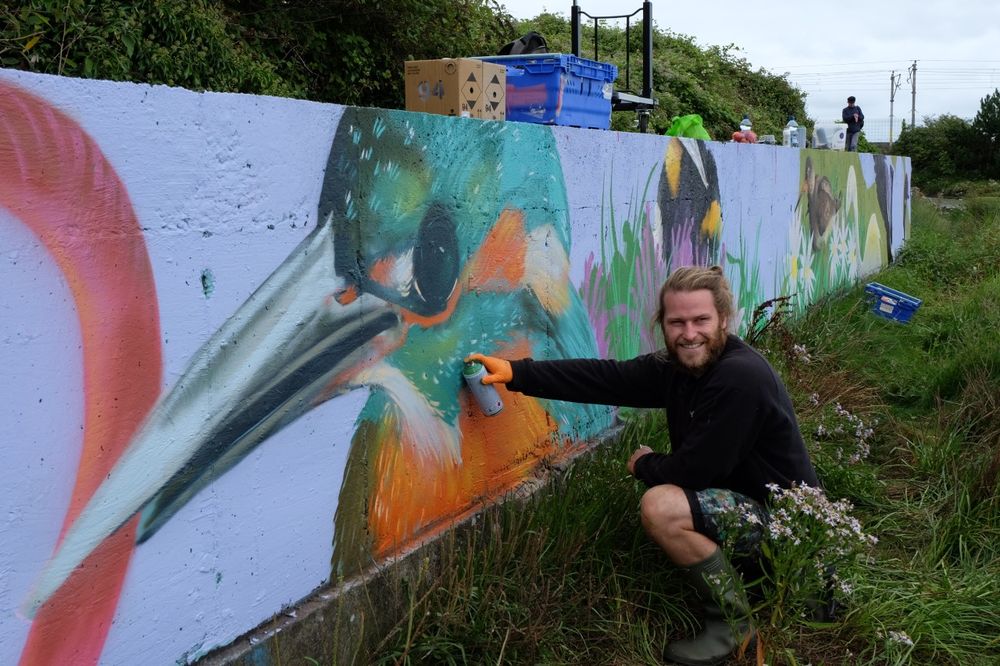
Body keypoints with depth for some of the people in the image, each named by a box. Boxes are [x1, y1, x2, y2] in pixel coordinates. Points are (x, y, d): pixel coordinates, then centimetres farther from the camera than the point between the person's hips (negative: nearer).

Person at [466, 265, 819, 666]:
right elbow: (606, 378, -5)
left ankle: (732, 621, -7)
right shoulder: (678, 365, -1)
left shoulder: (741, 378, -27)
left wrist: (644, 465, -4)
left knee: (660, 508, -25)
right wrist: (516, 373, -12)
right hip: (745, 495, 9)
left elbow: (695, 468, -25)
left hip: (782, 516, -9)